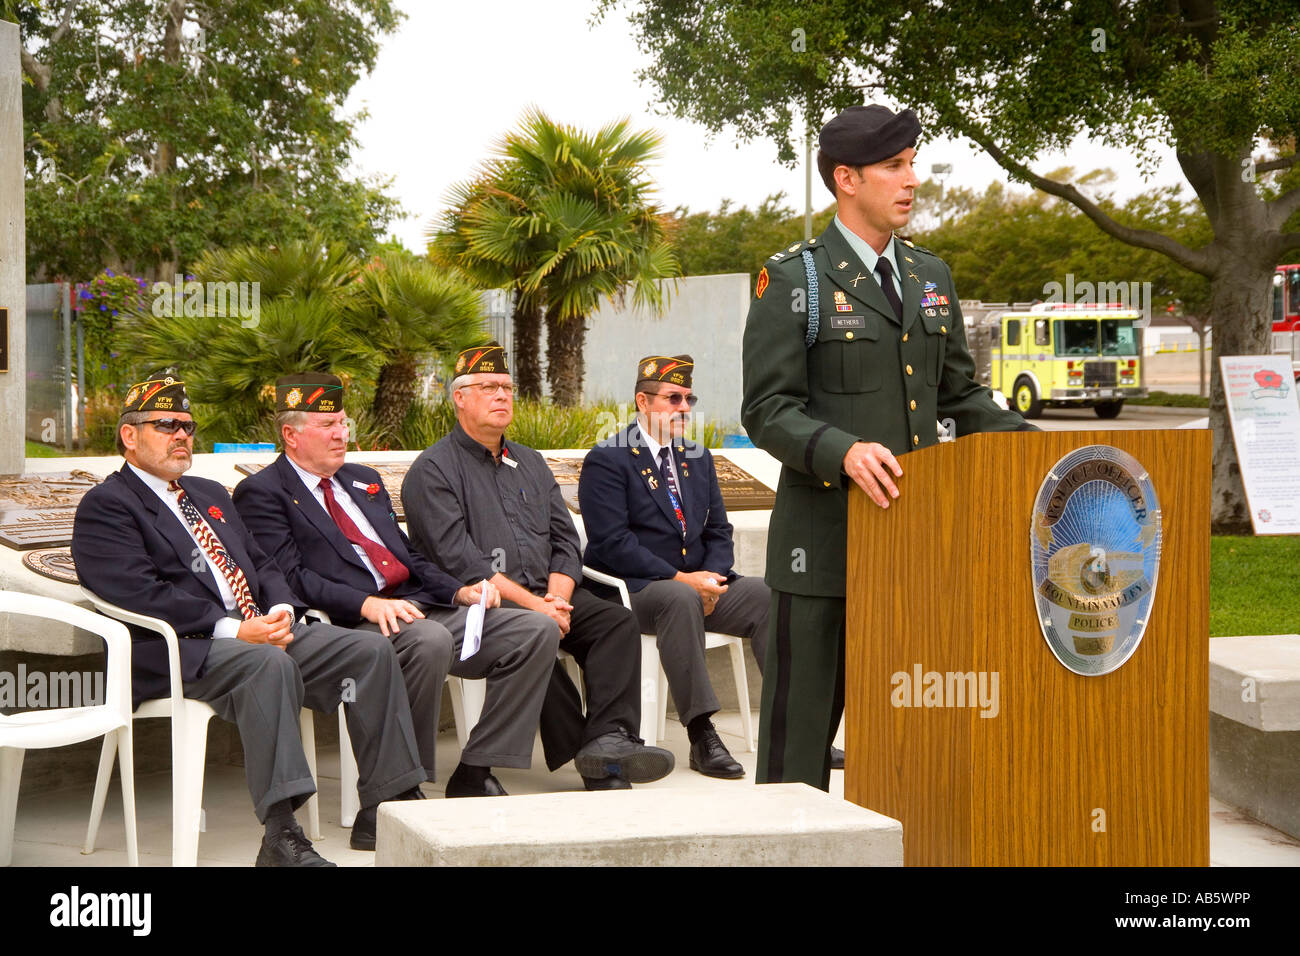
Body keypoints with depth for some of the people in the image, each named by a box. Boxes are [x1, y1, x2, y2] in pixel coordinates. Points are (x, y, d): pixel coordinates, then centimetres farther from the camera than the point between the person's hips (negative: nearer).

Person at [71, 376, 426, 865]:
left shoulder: (210, 494, 29)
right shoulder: (105, 506, 1)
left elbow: (261, 564, 25)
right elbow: (140, 594, -13)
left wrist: (281, 611, 0)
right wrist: (234, 629, -19)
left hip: (260, 629, 8)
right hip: (178, 651, -8)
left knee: (370, 650, -11)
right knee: (268, 663, -38)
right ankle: (281, 837, -42)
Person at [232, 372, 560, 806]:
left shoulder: (364, 480, 28)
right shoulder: (262, 493, 3)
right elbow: (291, 578, -10)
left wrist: (459, 591, 7)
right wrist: (366, 604, -24)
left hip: (418, 606, 8)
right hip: (352, 625, -8)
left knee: (537, 631, -9)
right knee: (429, 641, -39)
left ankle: (474, 773, -10)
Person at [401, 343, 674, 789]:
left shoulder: (530, 463, 25)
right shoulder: (433, 470, 2)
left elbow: (564, 540, 18)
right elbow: (458, 559, -10)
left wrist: (557, 597, -5)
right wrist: (534, 605, -17)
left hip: (547, 597, 6)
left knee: (617, 622, -20)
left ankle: (609, 738, -38)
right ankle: (591, 761, -32)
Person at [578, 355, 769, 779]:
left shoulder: (697, 457, 19)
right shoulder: (606, 461, -5)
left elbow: (718, 530, 17)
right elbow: (612, 543, -14)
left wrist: (712, 577, -5)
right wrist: (680, 579, -20)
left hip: (695, 583, 7)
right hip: (632, 590, -7)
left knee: (767, 595, -18)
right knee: (680, 599, -38)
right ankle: (701, 738, -38)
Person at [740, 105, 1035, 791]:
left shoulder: (931, 276, 16)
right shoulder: (791, 281, -4)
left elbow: (959, 394, 21)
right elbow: (767, 412, -10)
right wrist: (843, 451, -27)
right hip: (824, 540, -6)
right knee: (801, 723, 0)